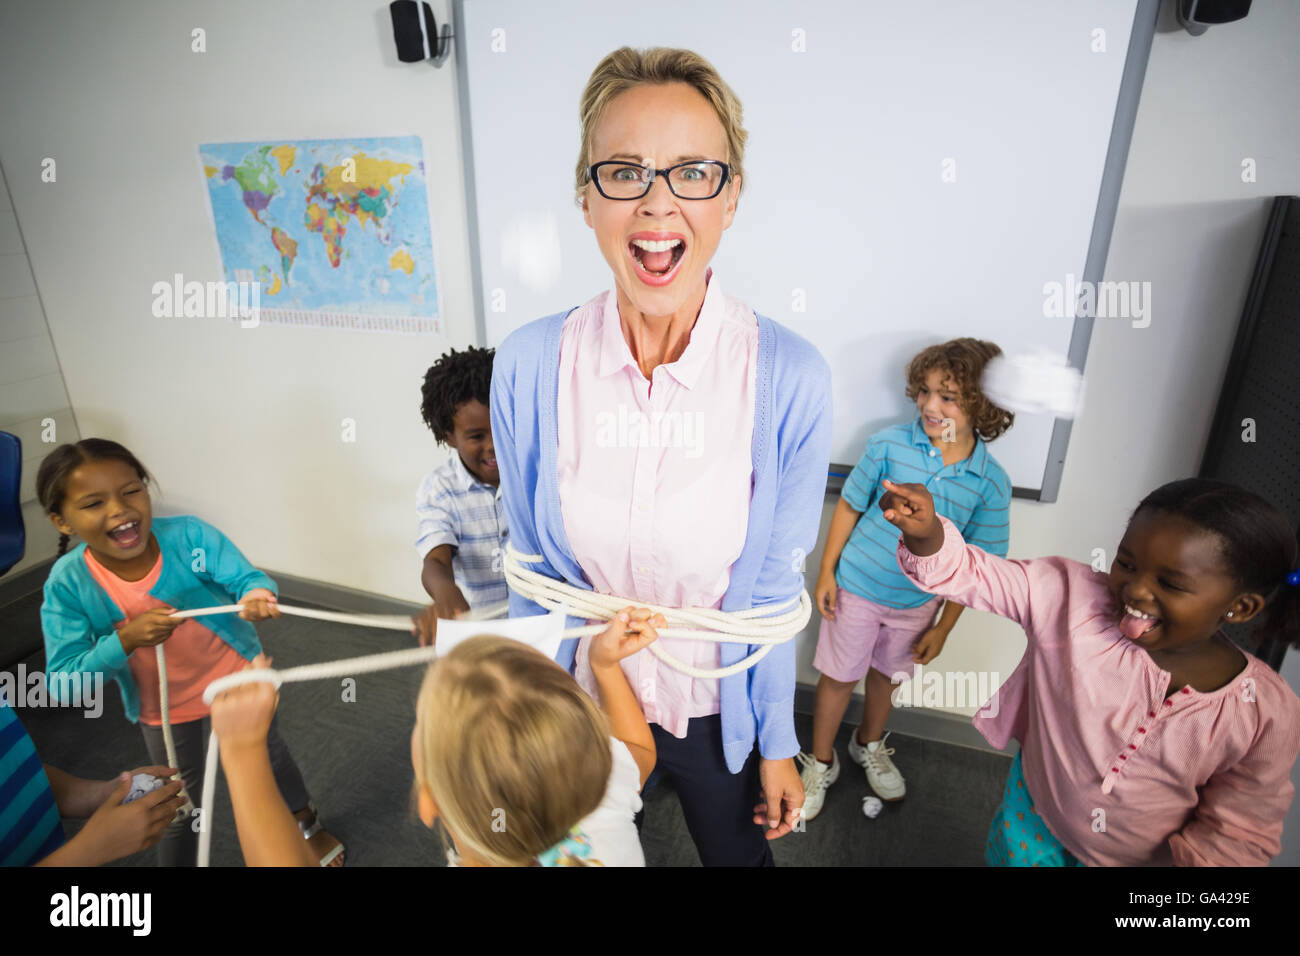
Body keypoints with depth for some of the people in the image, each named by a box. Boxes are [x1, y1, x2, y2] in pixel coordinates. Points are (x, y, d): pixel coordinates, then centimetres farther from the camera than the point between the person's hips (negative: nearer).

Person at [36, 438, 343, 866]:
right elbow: (63, 682, -23)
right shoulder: (67, 583, -24)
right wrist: (127, 640, -38)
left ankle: (308, 825, 54)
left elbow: (247, 577, -31)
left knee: (270, 754, 25)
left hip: (237, 674, 0)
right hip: (162, 707, 0)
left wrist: (255, 595, -54)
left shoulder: (188, 535, -28)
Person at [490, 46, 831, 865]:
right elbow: (532, 569, -4)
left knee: (739, 853, 27)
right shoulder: (527, 365, -17)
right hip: (581, 697, 2)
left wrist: (778, 744, 0)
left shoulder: (789, 377, -22)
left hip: (717, 707, -1)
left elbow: (774, 589, -10)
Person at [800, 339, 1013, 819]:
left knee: (887, 674, 24)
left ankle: (870, 746, 52)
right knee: (839, 675, 12)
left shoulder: (991, 482, -15)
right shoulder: (889, 444, -18)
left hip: (919, 601, 2)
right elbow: (849, 506, -7)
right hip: (859, 586, -2)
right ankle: (820, 762, 36)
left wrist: (943, 627, -2)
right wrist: (826, 572, -5)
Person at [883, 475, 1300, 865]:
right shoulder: (1072, 595, -26)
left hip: (1140, 857, 0)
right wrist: (927, 533, -48)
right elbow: (971, 573, -29)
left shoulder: (1266, 714, -24)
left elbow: (1239, 833, -13)